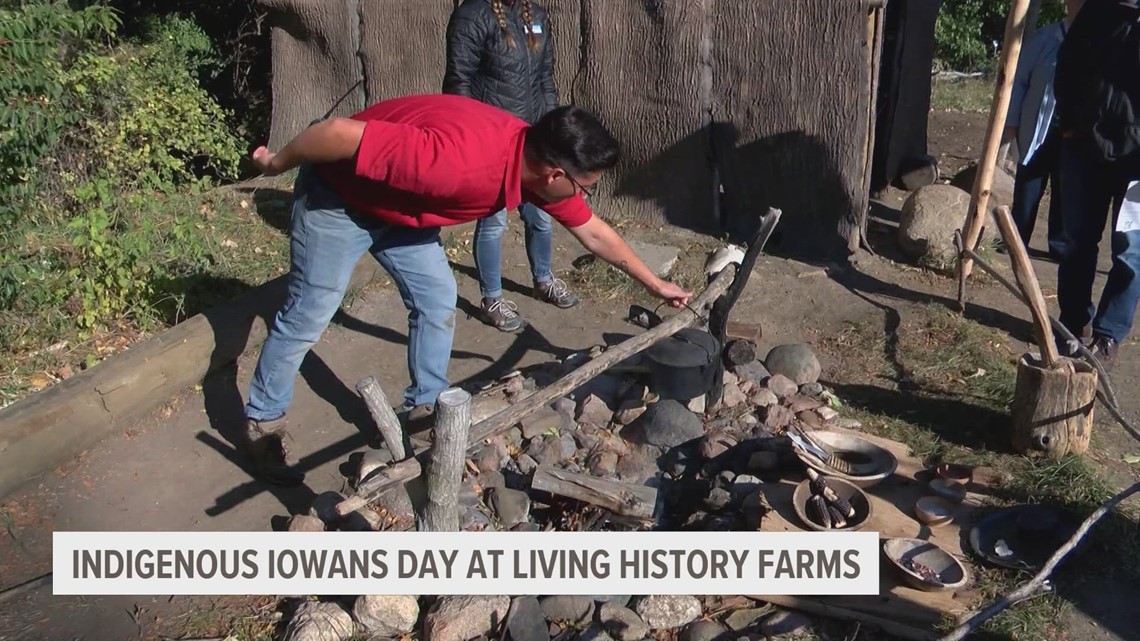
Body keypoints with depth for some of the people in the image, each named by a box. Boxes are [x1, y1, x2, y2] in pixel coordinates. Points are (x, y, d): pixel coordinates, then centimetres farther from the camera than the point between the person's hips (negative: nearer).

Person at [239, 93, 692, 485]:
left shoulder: (541, 164, -14)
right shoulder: (461, 160, -41)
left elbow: (594, 233, 3)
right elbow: (341, 132, -35)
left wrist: (654, 284, 11)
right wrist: (276, 164, -18)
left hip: (398, 204, 7)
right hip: (337, 195, -7)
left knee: (437, 299, 6)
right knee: (308, 315, 1)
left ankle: (425, 406, 21)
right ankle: (262, 422, 18)